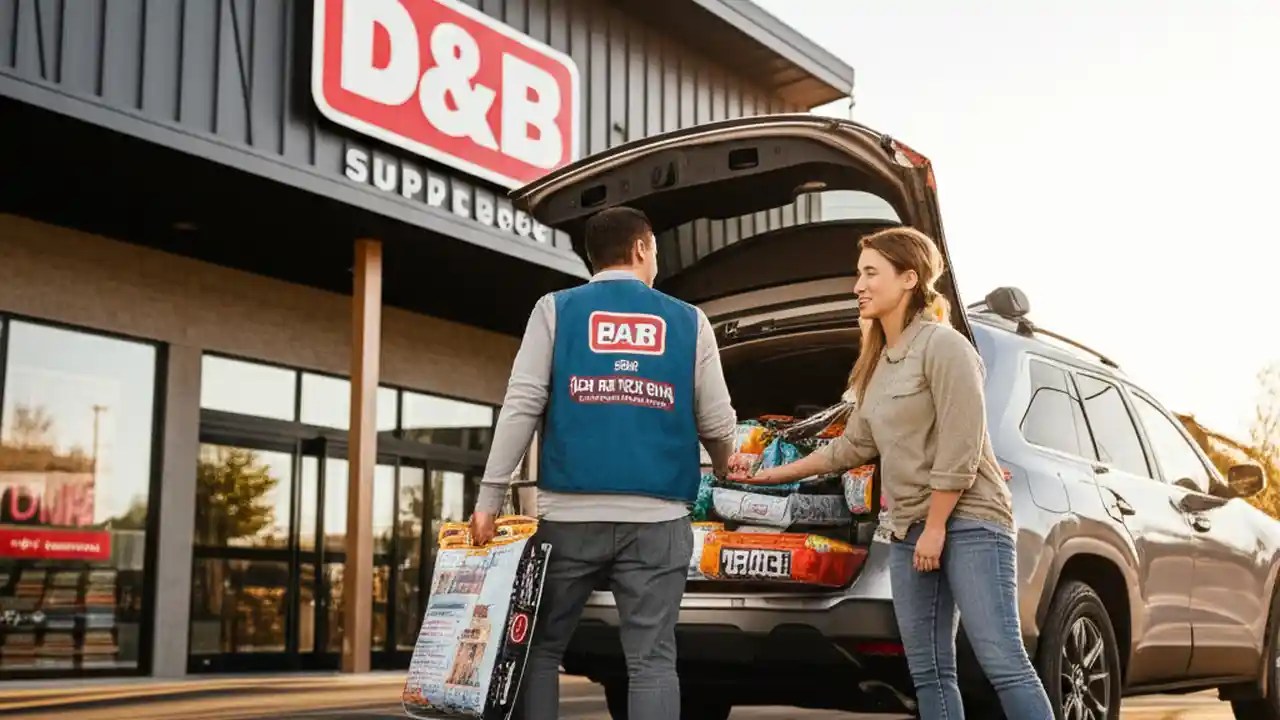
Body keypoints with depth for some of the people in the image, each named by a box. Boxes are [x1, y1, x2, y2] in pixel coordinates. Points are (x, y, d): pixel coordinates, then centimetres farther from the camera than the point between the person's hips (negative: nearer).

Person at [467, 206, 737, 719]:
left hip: (570, 513, 0)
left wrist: (490, 496, -3)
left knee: (540, 647, 12)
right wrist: (724, 469, 31)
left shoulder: (556, 310, 7)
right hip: (657, 518, 0)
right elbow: (717, 422, 9)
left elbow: (522, 405, -3)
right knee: (651, 659, 3)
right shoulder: (689, 321, 9)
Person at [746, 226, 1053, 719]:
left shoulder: (943, 345, -9)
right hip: (908, 531, 9)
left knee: (1003, 662, -11)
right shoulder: (879, 363, 17)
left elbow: (960, 448, -15)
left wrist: (936, 527, -15)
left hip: (968, 523, -8)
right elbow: (854, 445, 22)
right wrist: (778, 474, 25)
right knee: (928, 671, 7)